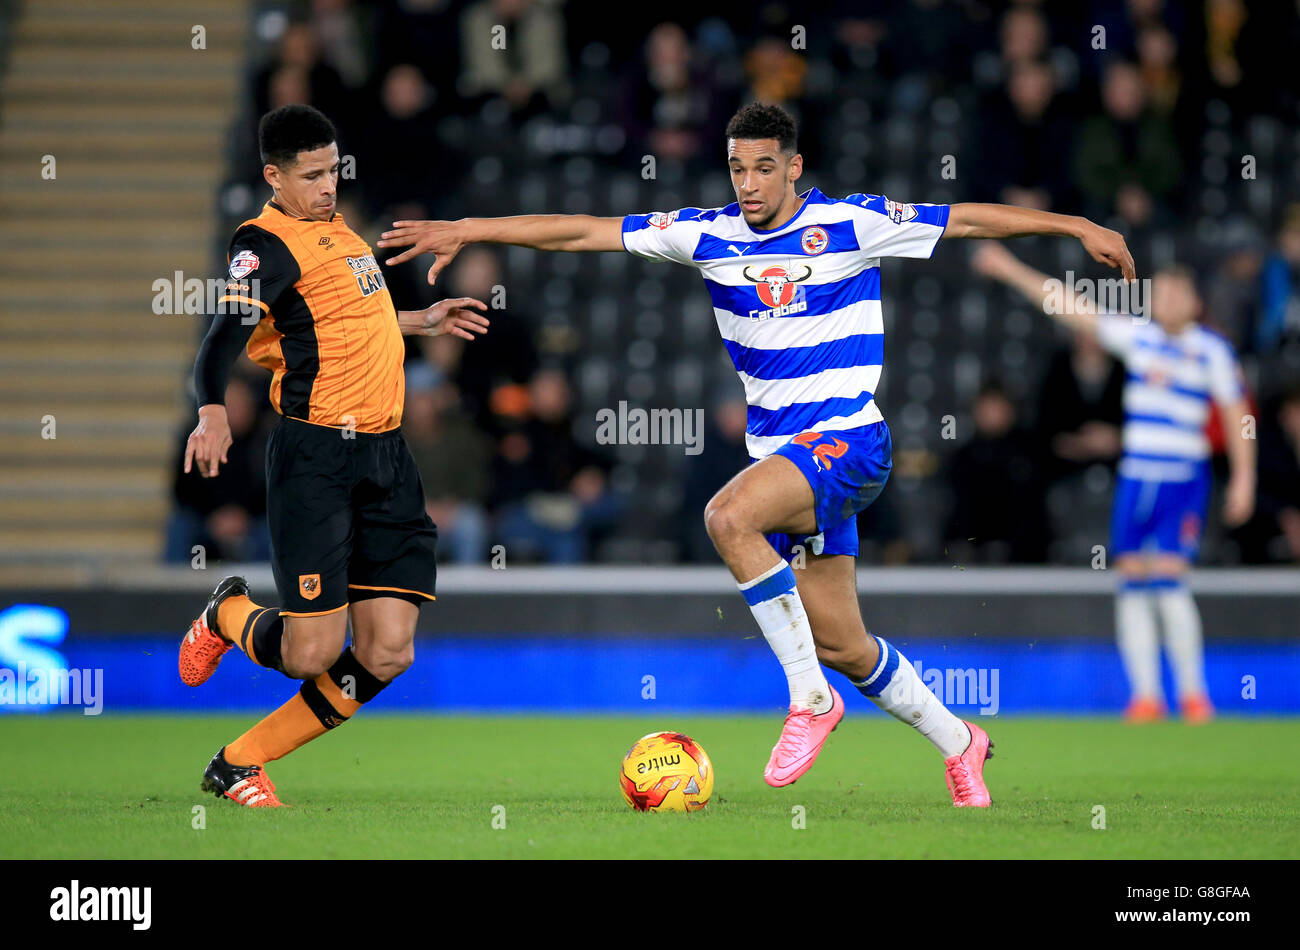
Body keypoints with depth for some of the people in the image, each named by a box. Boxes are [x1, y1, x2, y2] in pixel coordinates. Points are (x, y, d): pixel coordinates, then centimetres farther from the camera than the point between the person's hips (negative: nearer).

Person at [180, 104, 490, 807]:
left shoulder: (336, 230, 17)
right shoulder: (267, 245, -10)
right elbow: (220, 345, -23)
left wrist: (419, 321, 39)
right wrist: (212, 412, -41)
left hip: (384, 458, 8)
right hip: (315, 458, -8)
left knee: (386, 654, -1)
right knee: (313, 653, -11)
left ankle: (239, 766, 13)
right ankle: (230, 615, 25)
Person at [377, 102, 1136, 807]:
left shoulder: (848, 223, -6)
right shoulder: (709, 236, 4)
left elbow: (965, 220, 0)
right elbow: (585, 231, 4)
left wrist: (1076, 226, -3)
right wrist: (463, 231, 1)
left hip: (850, 441, -6)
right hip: (779, 451, 6)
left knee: (729, 516, -31)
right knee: (840, 643, 7)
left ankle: (810, 698, -19)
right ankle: (957, 742, 30)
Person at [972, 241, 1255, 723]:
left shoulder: (1213, 350, -1)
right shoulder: (1136, 335, 7)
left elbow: (1237, 414, 2)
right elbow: (1072, 308, 8)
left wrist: (1243, 479, -4)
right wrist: (1011, 269, 6)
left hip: (1184, 480, -4)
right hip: (1135, 478, 4)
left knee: (1168, 579, -13)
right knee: (1131, 583, 0)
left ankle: (1193, 692, -2)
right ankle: (1145, 694, 6)